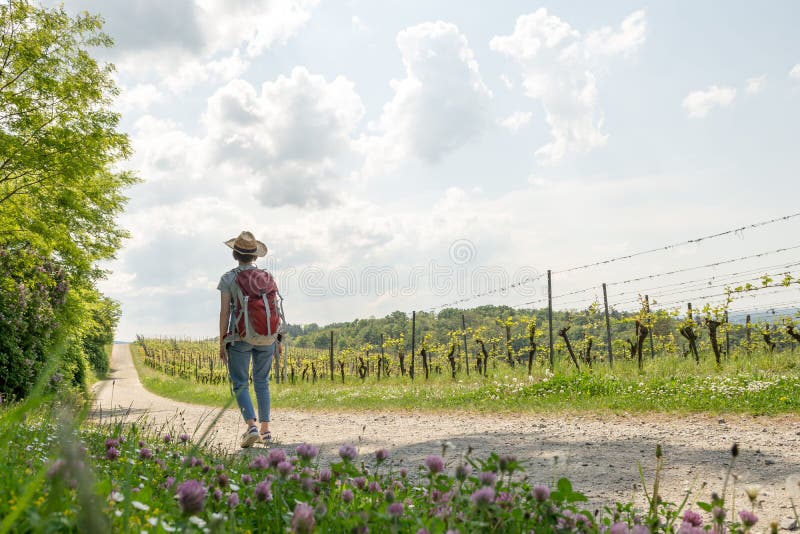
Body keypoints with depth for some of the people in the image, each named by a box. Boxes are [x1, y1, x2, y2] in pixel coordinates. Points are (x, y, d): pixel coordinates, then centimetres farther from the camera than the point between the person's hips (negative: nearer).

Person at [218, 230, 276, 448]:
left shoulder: (228, 278, -3)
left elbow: (225, 312, -6)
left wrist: (222, 343, 0)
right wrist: (276, 339, 13)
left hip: (240, 337, -3)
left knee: (240, 383, 3)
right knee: (262, 381, 14)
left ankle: (251, 427, -15)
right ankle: (265, 430, 14)